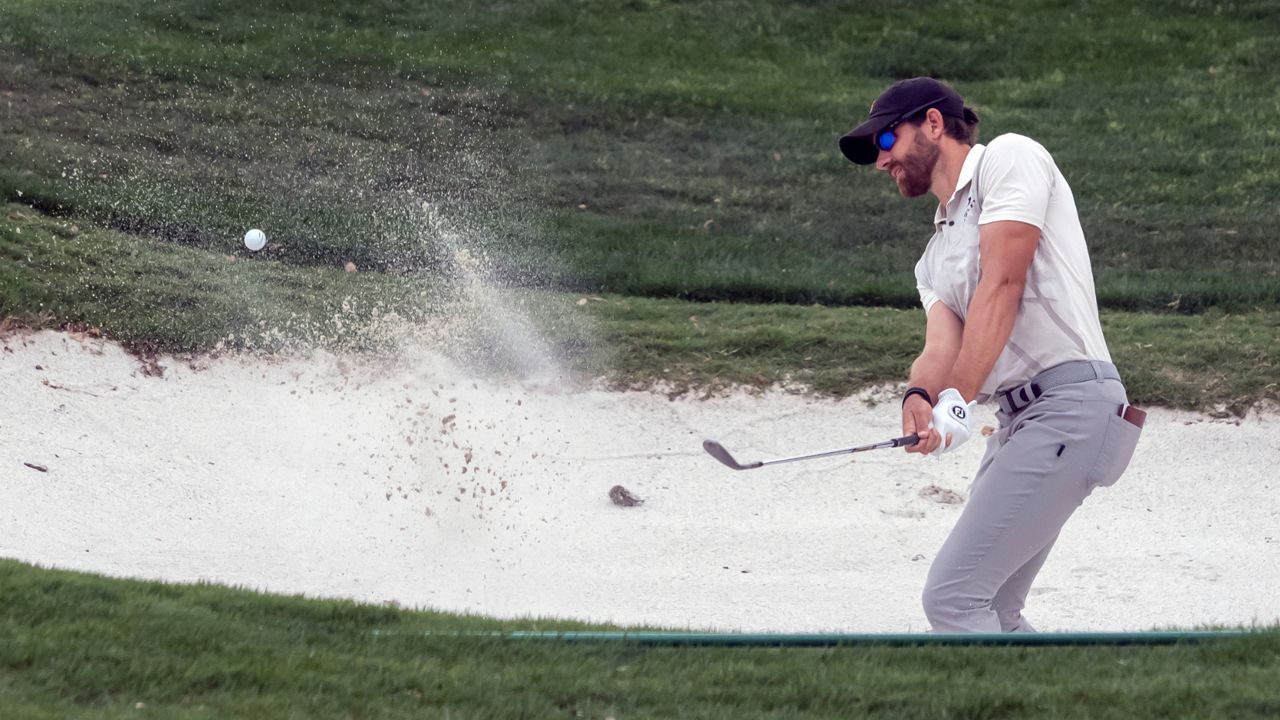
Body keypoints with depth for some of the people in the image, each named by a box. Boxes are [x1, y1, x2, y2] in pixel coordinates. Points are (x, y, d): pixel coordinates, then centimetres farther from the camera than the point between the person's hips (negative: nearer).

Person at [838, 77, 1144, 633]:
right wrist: (920, 398, -17)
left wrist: (959, 399, -20)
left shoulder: (1007, 157, 1)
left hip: (1071, 403, -9)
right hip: (1019, 419, 9)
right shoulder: (935, 257, 25)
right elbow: (942, 348, 7)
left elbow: (1002, 285, -12)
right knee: (990, 613, 10)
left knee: (952, 597, -15)